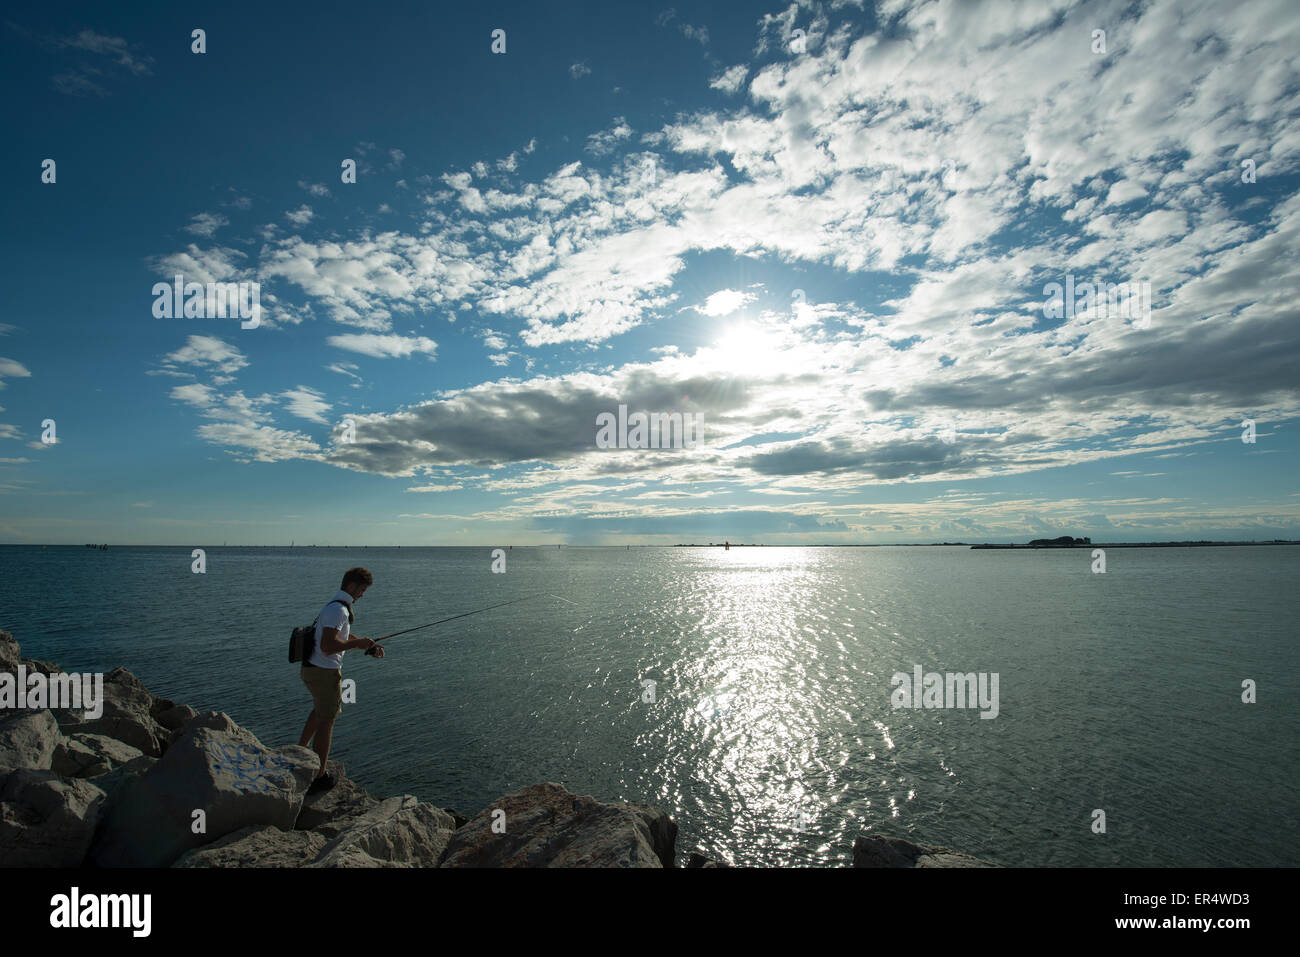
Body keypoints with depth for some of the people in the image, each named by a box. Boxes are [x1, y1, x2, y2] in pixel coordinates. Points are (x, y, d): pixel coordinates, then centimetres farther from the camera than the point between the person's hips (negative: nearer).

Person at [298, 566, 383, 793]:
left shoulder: (336, 606, 12)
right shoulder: (339, 610, -22)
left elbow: (342, 636, 25)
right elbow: (328, 646, -30)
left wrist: (369, 646, 16)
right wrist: (358, 643, -18)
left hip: (312, 669, 10)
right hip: (325, 672, -10)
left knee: (320, 710, 30)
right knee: (326, 720, 1)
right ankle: (318, 777, 9)